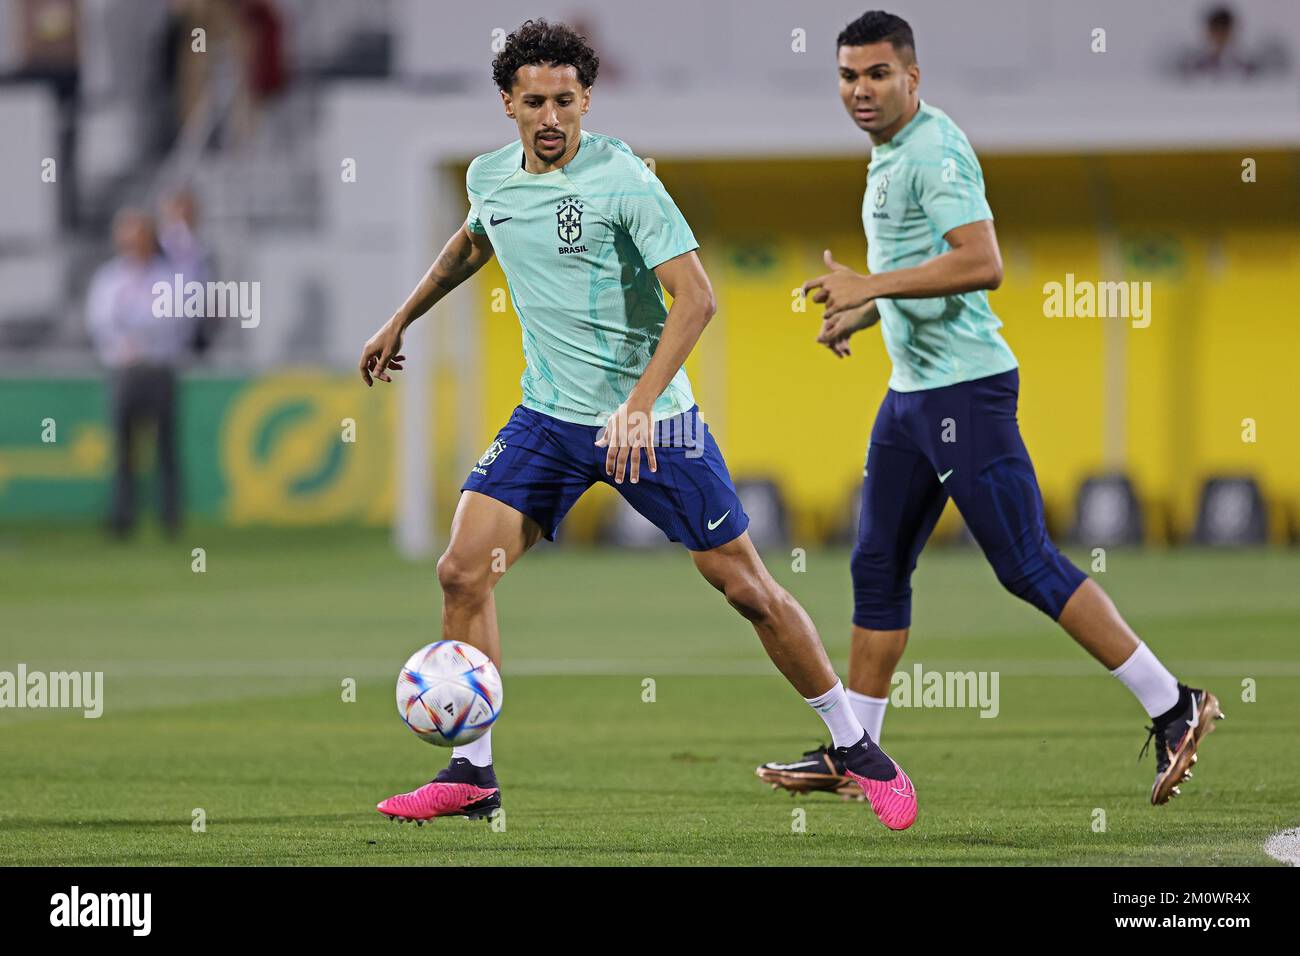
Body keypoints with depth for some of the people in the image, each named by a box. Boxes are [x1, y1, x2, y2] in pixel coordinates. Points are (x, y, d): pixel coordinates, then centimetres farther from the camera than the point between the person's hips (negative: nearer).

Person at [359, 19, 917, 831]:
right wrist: (401, 322, 32)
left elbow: (695, 296, -22)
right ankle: (472, 774, 0)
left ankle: (856, 748, 15)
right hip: (548, 419, 5)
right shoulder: (490, 177, 2)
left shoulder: (622, 179, -17)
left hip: (651, 421, -5)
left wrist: (639, 405, -31)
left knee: (748, 589, -1)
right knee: (463, 571, -10)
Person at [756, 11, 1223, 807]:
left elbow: (981, 264, -26)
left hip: (964, 386, -10)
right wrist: (860, 312, 16)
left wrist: (870, 286, -23)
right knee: (878, 567, 11)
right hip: (914, 386, 10)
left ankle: (1172, 707, -6)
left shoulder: (935, 151, -15)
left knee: (1027, 564, -10)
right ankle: (851, 753, 17)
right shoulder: (891, 153, 16)